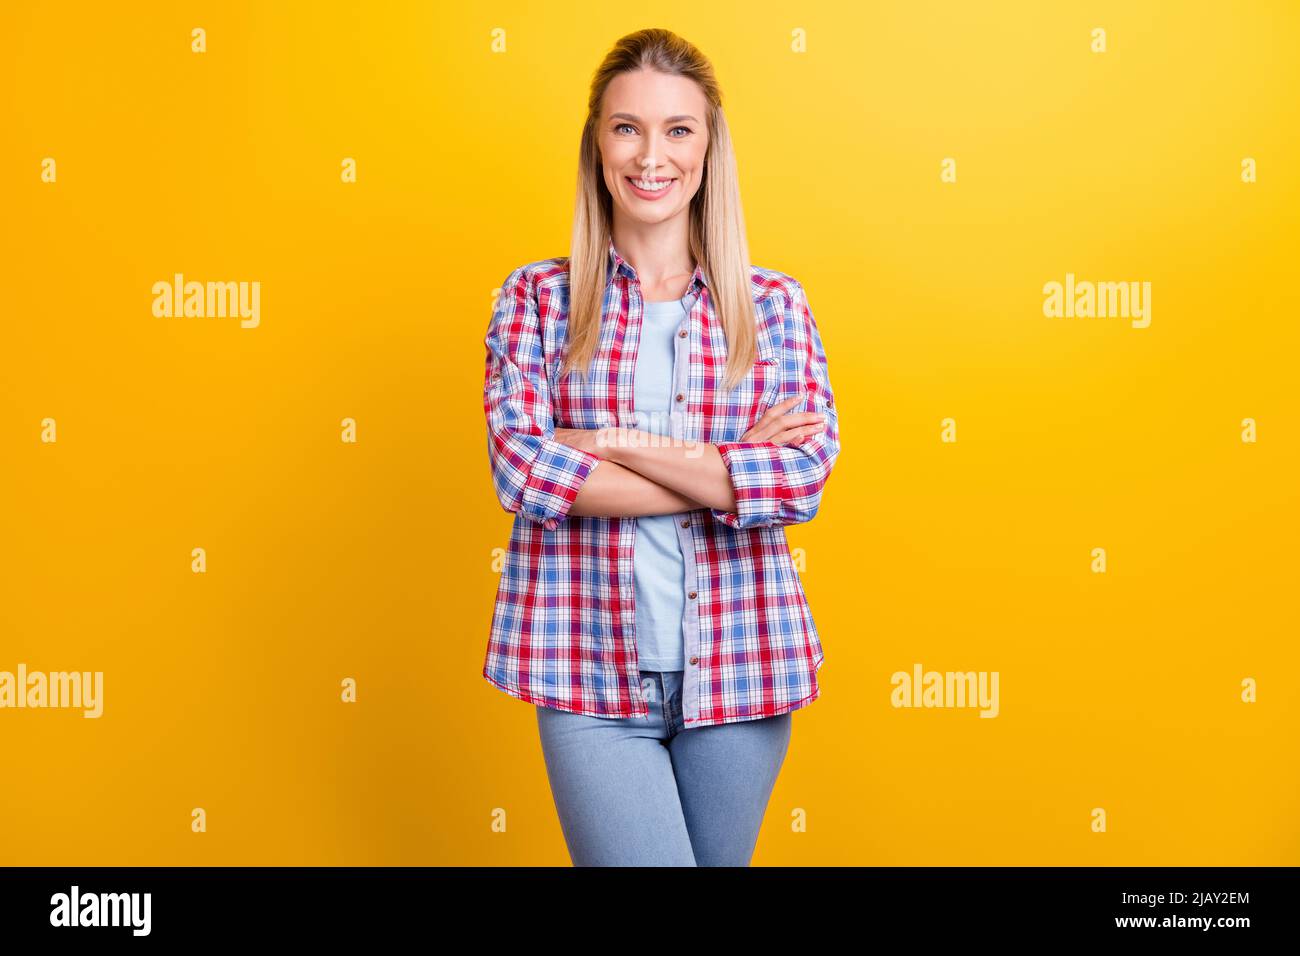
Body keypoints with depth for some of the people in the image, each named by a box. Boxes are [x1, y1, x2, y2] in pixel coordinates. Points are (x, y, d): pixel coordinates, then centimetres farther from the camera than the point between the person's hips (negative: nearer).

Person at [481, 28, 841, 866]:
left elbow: (806, 477, -10)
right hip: (590, 667, -1)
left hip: (737, 663, 2)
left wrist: (610, 443, -15)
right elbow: (520, 471, -11)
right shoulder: (536, 296, 2)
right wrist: (735, 473, -13)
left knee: (719, 856, 16)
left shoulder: (774, 305, 3)